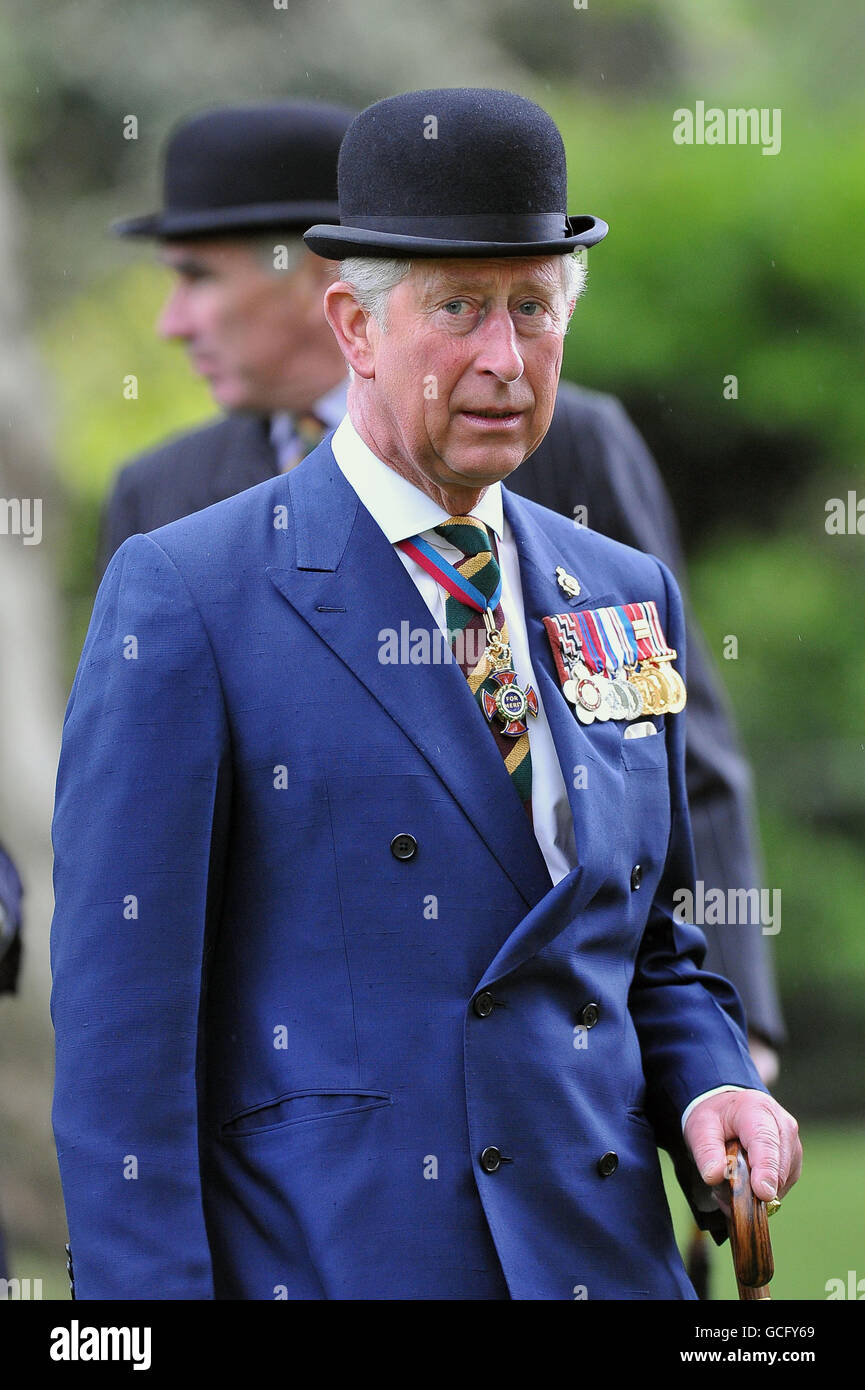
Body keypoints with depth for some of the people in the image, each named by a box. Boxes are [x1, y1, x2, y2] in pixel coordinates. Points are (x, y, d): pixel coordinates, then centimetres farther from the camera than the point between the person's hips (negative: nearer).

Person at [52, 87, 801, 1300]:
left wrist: (711, 1087, 1)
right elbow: (122, 1025, -9)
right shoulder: (183, 599, -5)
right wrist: (150, 1292, -15)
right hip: (328, 1256, -5)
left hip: (608, 1251, 5)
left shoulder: (625, 597, 12)